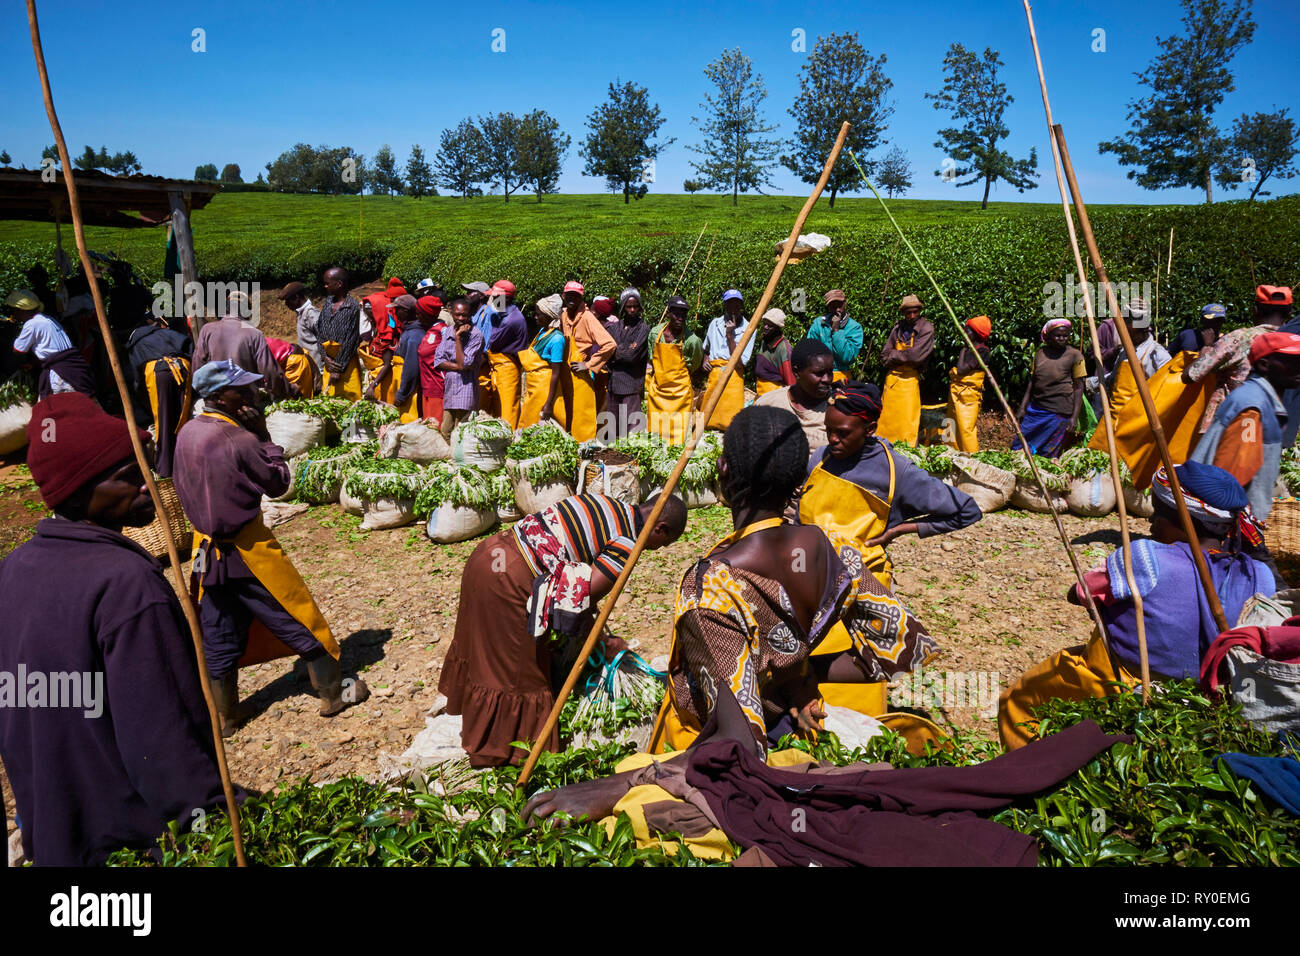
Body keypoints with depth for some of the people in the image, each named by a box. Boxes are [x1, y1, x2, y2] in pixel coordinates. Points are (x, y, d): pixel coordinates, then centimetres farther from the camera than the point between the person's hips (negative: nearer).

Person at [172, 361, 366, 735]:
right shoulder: (238, 439, -21)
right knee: (300, 619, 8)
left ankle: (225, 714, 27)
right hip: (247, 549, -7)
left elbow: (184, 486, 12)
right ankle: (332, 693, 19)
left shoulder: (186, 433, 2)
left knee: (219, 637, 16)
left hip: (206, 546, 7)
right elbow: (278, 482, -10)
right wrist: (262, 435, -9)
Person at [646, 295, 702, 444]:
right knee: (656, 431, 8)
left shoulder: (691, 339, -11)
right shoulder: (655, 332, -1)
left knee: (678, 432, -2)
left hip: (680, 391, -3)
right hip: (657, 390, 3)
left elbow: (694, 366, 5)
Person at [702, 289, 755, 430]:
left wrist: (730, 334, -13)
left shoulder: (748, 329, -4)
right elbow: (706, 348, 27)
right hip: (713, 374, 3)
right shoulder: (715, 324, 8)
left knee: (733, 423, -8)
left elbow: (740, 362, -12)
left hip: (734, 377, -3)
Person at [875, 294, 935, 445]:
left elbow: (916, 355, -17)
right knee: (886, 416, 8)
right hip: (891, 377, 5)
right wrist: (904, 357, -9)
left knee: (908, 418, -4)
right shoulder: (898, 328, 10)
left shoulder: (926, 328, -5)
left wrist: (893, 355, -4)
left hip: (909, 378, -5)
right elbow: (884, 355, 6)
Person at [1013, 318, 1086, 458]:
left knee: (1047, 454, -3)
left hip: (1059, 414, -5)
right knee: (1017, 447, 4)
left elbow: (1078, 387, -3)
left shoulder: (1075, 355, -3)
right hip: (1035, 409, 5)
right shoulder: (1041, 353, 9)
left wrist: (1074, 417, -9)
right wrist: (1022, 408, 9)